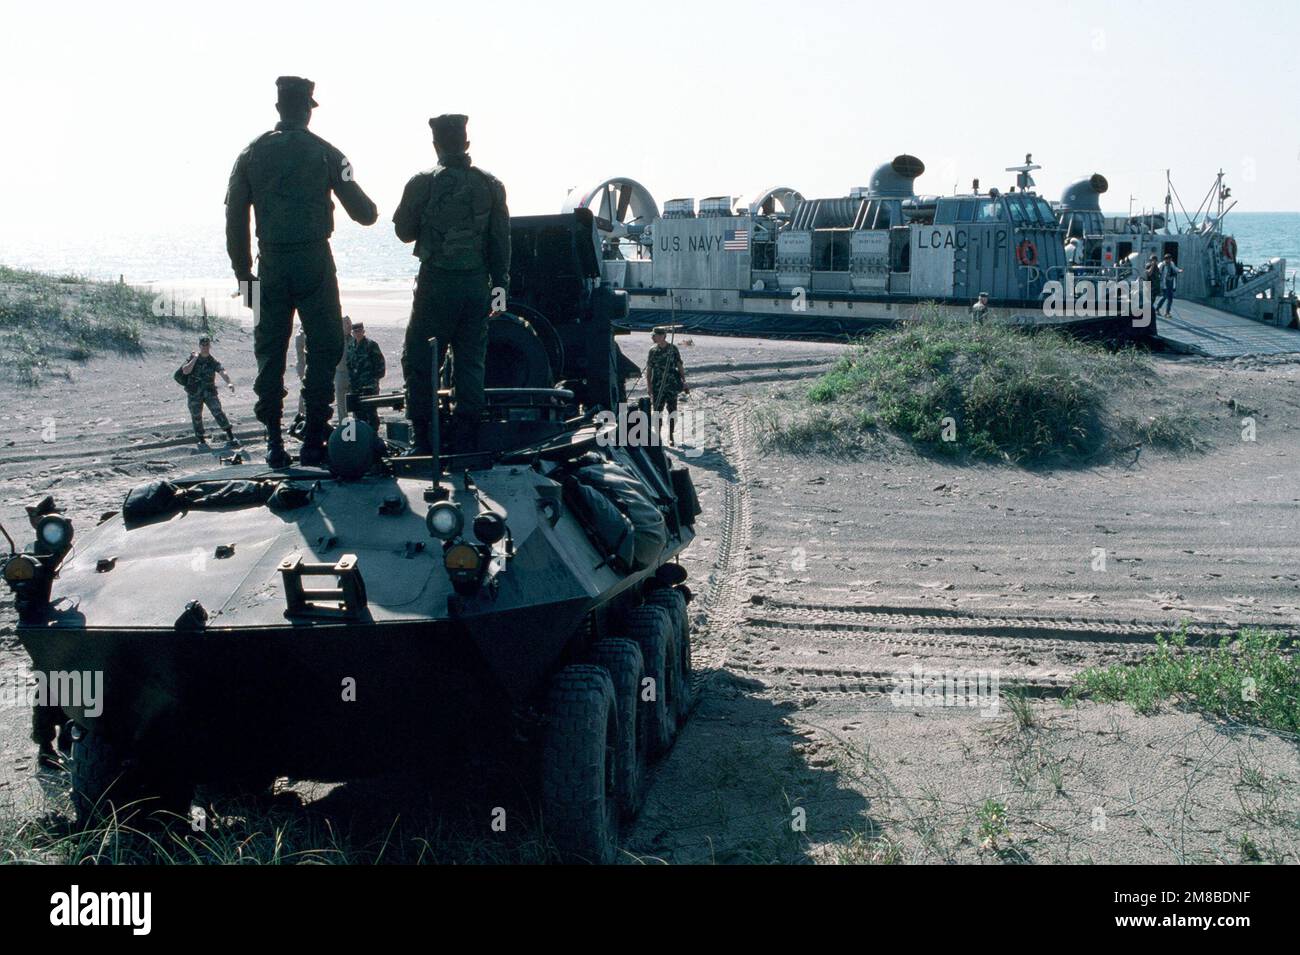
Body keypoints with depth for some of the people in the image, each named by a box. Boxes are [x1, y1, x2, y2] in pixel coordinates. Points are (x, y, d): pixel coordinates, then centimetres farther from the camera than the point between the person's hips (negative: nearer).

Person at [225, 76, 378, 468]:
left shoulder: (251, 153, 6)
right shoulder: (324, 153, -1)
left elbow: (235, 219, 5)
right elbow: (362, 211, -1)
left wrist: (242, 270, 11)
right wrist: (371, 210, 23)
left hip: (271, 266, 3)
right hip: (314, 263, -3)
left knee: (270, 351, 9)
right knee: (324, 347, 4)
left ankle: (274, 442, 8)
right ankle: (314, 438, -1)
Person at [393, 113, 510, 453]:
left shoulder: (422, 184, -6)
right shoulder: (490, 185, 3)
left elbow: (404, 230, 3)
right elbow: (501, 240, 5)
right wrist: (500, 283, 11)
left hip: (436, 283, -3)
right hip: (477, 285, 3)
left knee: (419, 361, 5)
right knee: (472, 361, 10)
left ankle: (422, 439, 2)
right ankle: (466, 436, 12)